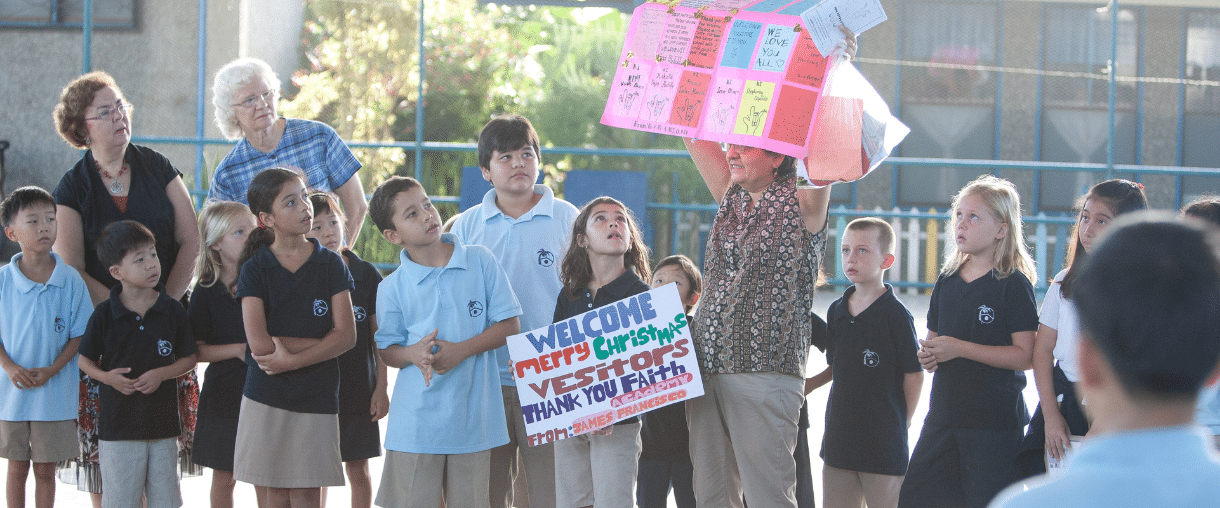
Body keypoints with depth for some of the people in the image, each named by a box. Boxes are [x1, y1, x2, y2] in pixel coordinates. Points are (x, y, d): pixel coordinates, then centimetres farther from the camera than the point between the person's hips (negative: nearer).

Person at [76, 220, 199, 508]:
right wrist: (107, 377, -14)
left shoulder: (173, 311, 0)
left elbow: (189, 359, 7)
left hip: (163, 422, 2)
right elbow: (84, 360, 5)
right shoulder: (104, 315, -5)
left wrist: (161, 374, -10)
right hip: (118, 426, -2)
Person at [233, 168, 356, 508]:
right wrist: (320, 342, -9)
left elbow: (347, 335, -6)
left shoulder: (331, 265, 3)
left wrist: (293, 358, -16)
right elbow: (258, 342, -12)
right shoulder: (255, 269, -1)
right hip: (267, 395, -1)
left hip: (317, 397, 1)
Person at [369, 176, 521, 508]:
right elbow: (387, 352, 6)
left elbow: (510, 325, 1)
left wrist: (460, 350, -13)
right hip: (416, 419, -1)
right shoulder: (391, 288, 0)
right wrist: (414, 354, -17)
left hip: (473, 415, 1)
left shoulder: (481, 262, 1)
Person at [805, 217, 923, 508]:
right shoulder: (836, 311, 10)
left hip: (883, 441, -6)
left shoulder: (895, 314, -10)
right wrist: (809, 384, 11)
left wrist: (902, 421, -2)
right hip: (839, 438, 6)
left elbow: (913, 374, -7)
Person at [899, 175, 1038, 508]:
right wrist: (928, 356, -1)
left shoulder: (1014, 284, -9)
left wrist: (960, 348, -19)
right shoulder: (947, 282, 11)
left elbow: (1024, 356, -16)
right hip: (944, 415, 7)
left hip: (996, 422, -6)